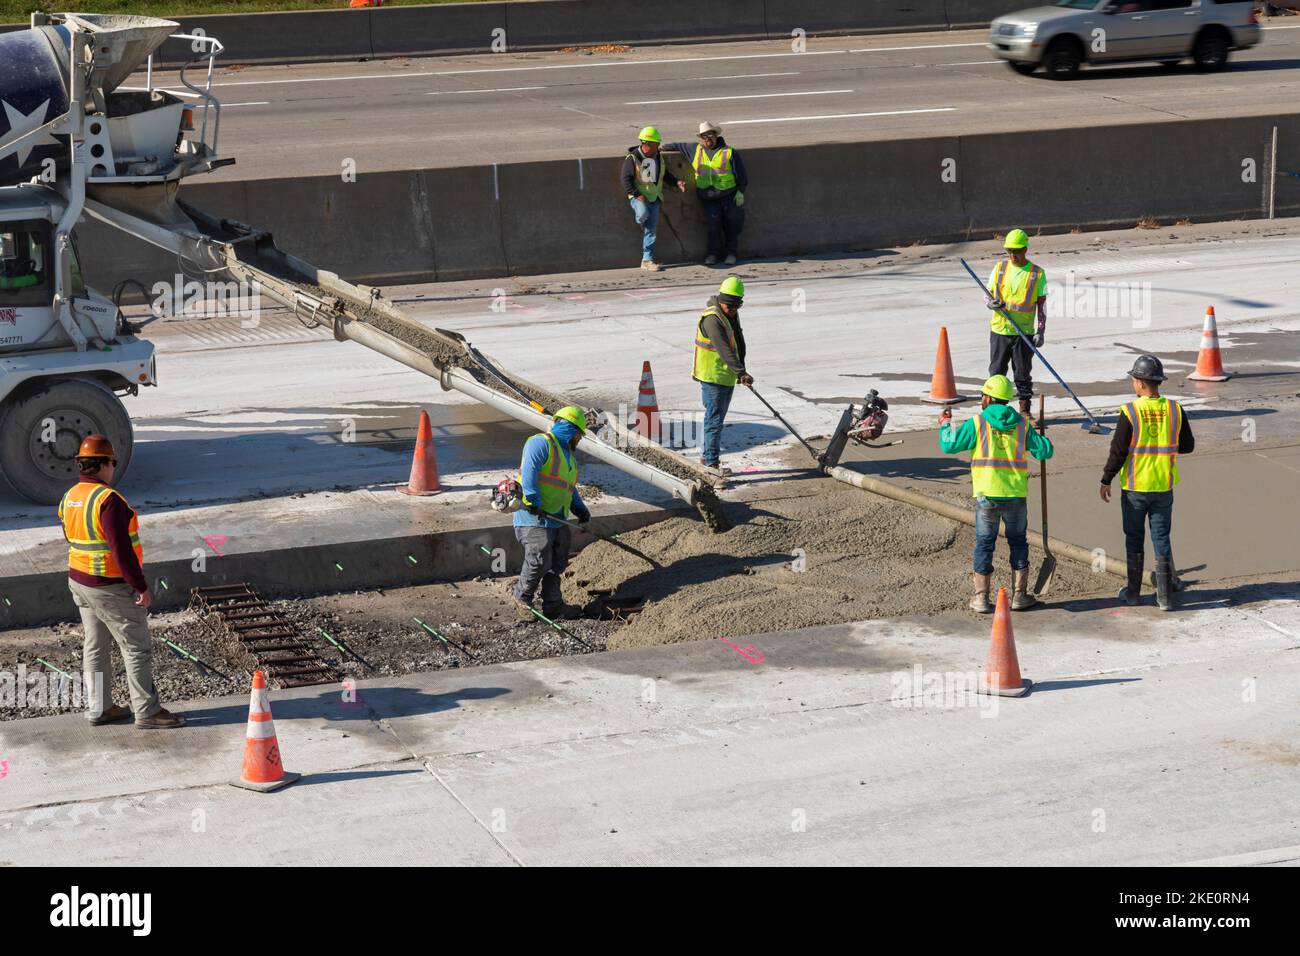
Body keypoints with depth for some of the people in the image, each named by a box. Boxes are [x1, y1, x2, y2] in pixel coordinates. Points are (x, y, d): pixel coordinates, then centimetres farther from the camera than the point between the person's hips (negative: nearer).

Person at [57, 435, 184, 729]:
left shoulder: (70, 498, 4)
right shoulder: (108, 499, -23)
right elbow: (121, 550, -26)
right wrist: (141, 587, -20)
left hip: (80, 582, 9)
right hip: (111, 589, -9)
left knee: (95, 647, 15)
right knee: (137, 650, 0)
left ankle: (99, 708, 22)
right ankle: (147, 712, 3)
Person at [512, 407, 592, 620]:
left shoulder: (568, 454, 24)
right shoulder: (541, 443, -8)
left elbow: (570, 487, 30)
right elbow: (529, 470, -23)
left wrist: (580, 509, 14)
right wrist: (534, 499, -33)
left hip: (557, 519, 10)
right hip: (534, 517, -10)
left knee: (557, 563, 11)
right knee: (539, 562, -11)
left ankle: (553, 604, 19)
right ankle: (522, 598, 8)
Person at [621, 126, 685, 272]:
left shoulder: (658, 157, 9)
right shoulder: (632, 158, -10)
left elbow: (666, 175, 20)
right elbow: (626, 180, -13)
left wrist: (677, 182, 2)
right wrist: (637, 195, -21)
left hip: (654, 198, 5)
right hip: (639, 197, -5)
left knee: (651, 230, 3)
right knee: (643, 214, -35)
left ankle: (647, 260, 8)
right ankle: (640, 221, 3)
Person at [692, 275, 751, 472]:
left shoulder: (732, 315, 8)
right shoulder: (712, 319, -22)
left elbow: (739, 343, 15)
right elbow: (725, 350, -30)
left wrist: (740, 372, 6)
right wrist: (742, 372, -35)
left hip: (728, 377, 9)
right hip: (712, 376, -9)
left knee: (717, 418, 17)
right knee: (715, 419, -7)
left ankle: (707, 455, 27)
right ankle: (711, 461, -3)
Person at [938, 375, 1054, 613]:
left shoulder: (977, 424, -4)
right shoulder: (1022, 424, 4)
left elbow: (949, 445, -5)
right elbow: (1044, 451, 5)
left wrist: (945, 424, 13)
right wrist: (1041, 436, 27)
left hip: (987, 495, -2)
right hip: (1016, 495, 2)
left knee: (984, 544, 7)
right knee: (1018, 542, 15)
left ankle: (981, 598, 8)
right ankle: (1019, 595, 15)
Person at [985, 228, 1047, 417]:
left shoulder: (1037, 273, -1)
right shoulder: (1000, 268, 5)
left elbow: (1042, 304, 2)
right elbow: (987, 295, 10)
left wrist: (1041, 331, -3)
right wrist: (991, 303, -14)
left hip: (1024, 333, -2)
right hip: (999, 330, 2)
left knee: (1023, 373, 4)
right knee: (996, 372, 5)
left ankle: (1024, 409, 14)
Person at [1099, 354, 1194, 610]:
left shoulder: (1130, 412, -15)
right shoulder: (1175, 410, -4)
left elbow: (1118, 451, -12)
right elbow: (1188, 445, 4)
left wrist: (1106, 480, -1)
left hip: (1134, 487, -2)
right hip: (1164, 487, 3)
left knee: (1134, 539, 12)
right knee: (1161, 539, 8)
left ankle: (1133, 592, 20)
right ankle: (1166, 596, 4)